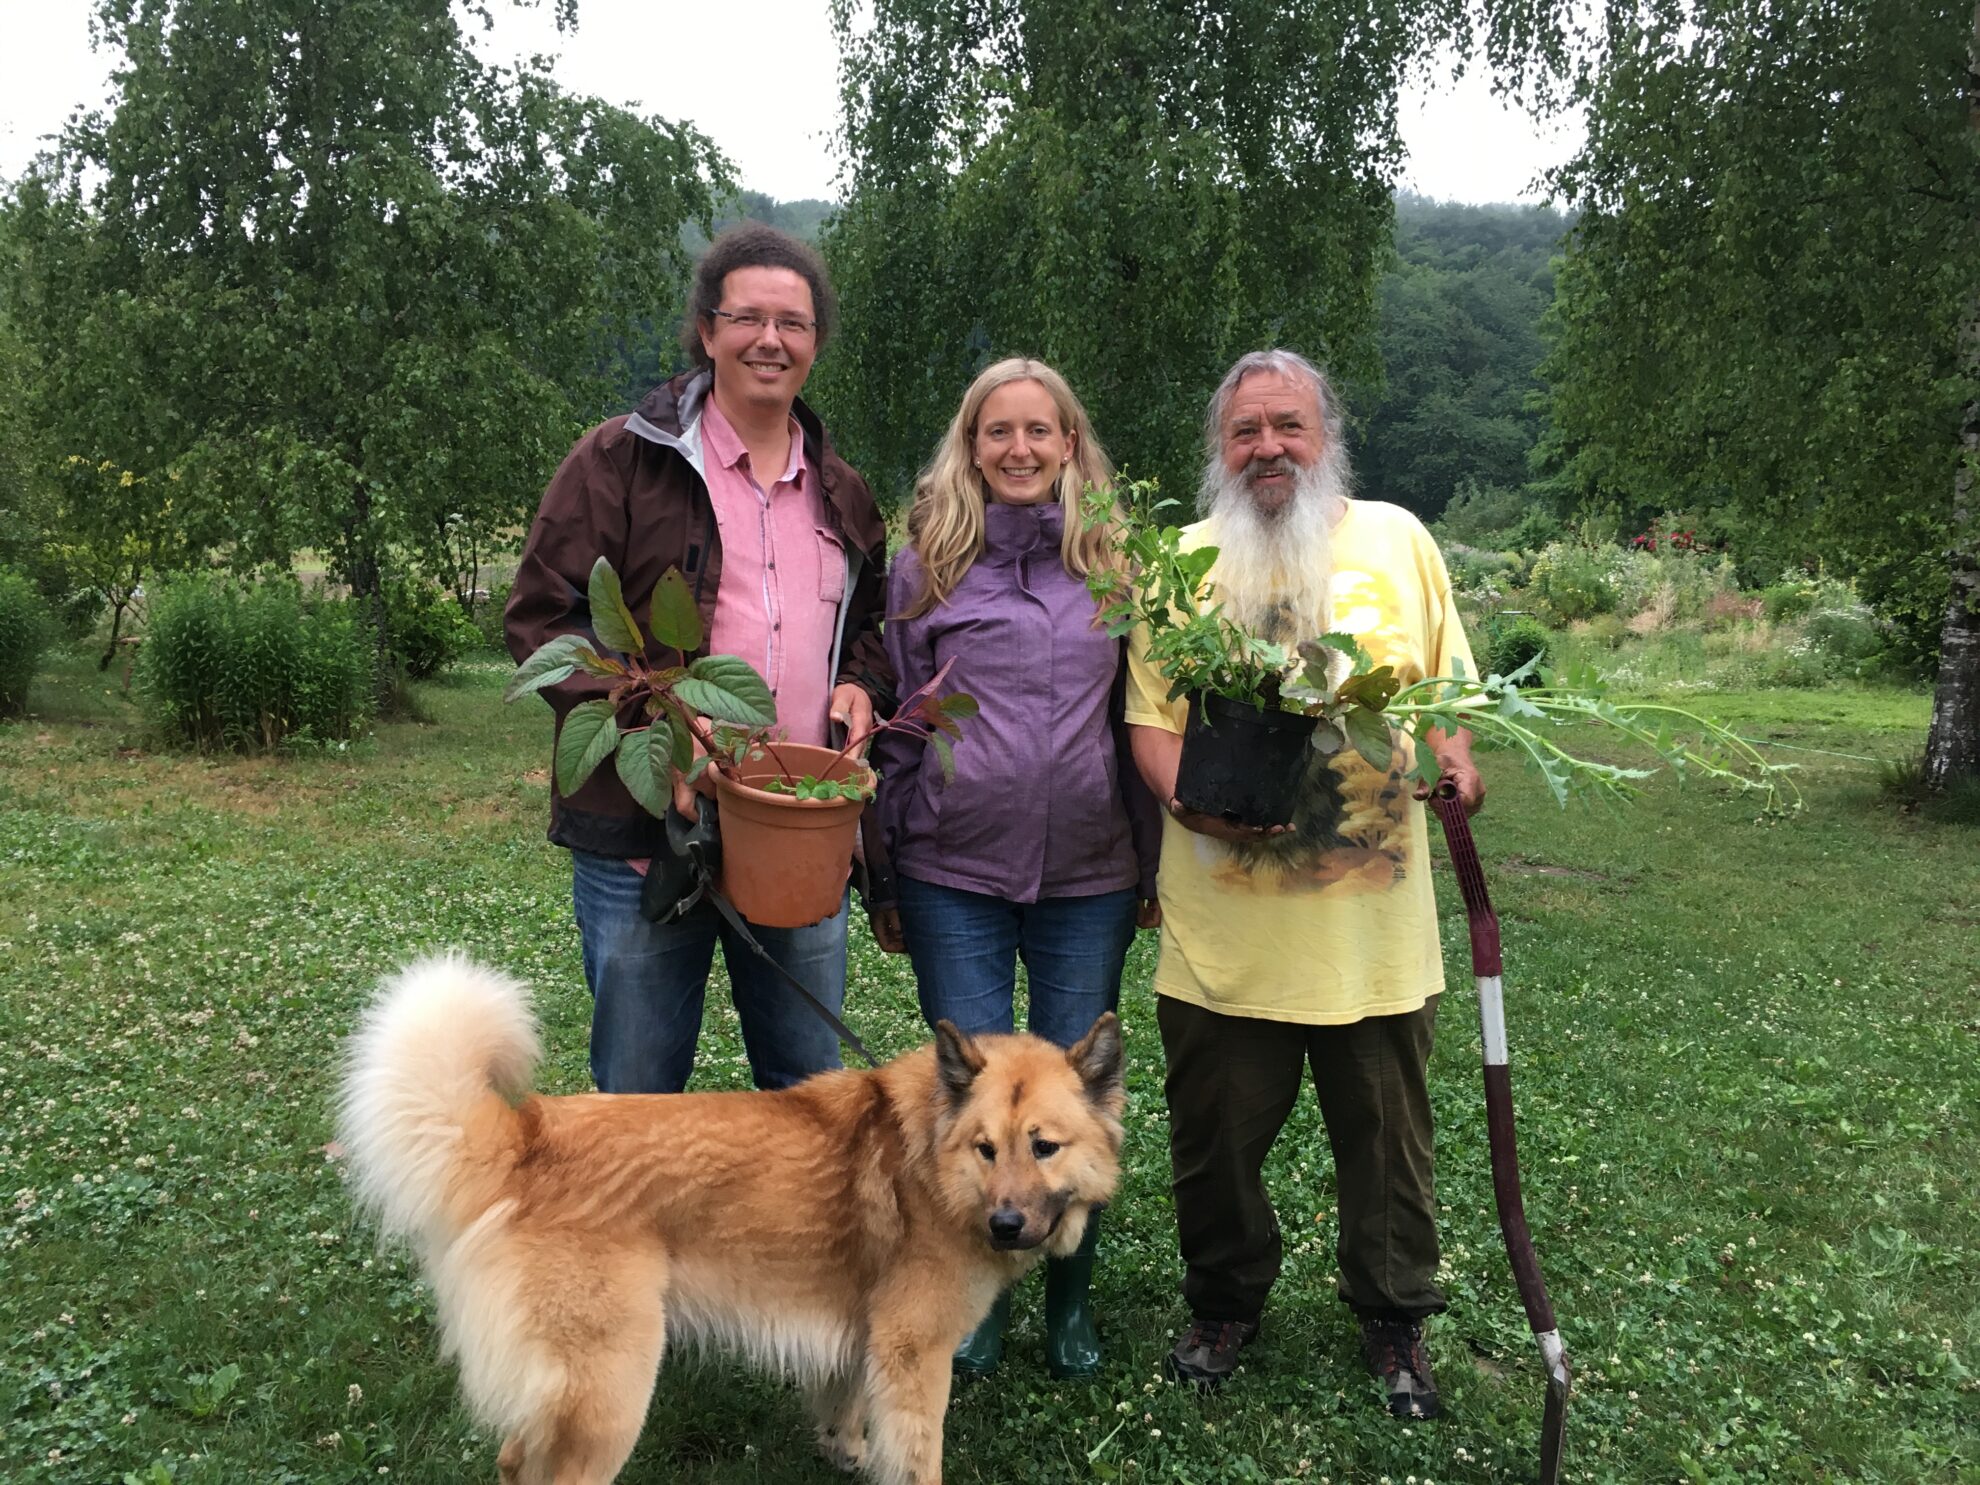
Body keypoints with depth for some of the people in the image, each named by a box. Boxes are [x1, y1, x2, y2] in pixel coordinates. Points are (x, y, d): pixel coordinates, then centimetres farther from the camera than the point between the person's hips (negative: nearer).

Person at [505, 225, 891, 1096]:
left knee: (810, 1086, 16)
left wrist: (862, 685, 4)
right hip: (644, 835, -4)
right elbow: (541, 615, -7)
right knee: (639, 1092, 10)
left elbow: (868, 624, 27)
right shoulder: (621, 460, -3)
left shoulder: (839, 493, 15)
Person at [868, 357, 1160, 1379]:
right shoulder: (924, 567, 2)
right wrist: (882, 879, 4)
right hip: (954, 880, -1)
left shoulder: (1112, 566, 6)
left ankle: (1069, 1299, 29)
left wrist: (1154, 867, 10)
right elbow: (895, 729, 5)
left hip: (1089, 879, 1)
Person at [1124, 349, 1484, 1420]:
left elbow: (1446, 683, 12)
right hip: (1224, 927, 0)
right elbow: (1148, 719, 2)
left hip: (1375, 920, 1)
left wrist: (1457, 760, -8)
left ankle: (1394, 1319, 36)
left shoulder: (1394, 538, 6)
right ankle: (1224, 1303, 37)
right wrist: (1190, 796, -17)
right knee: (1216, 1138, 11)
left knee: (1386, 1134, 13)